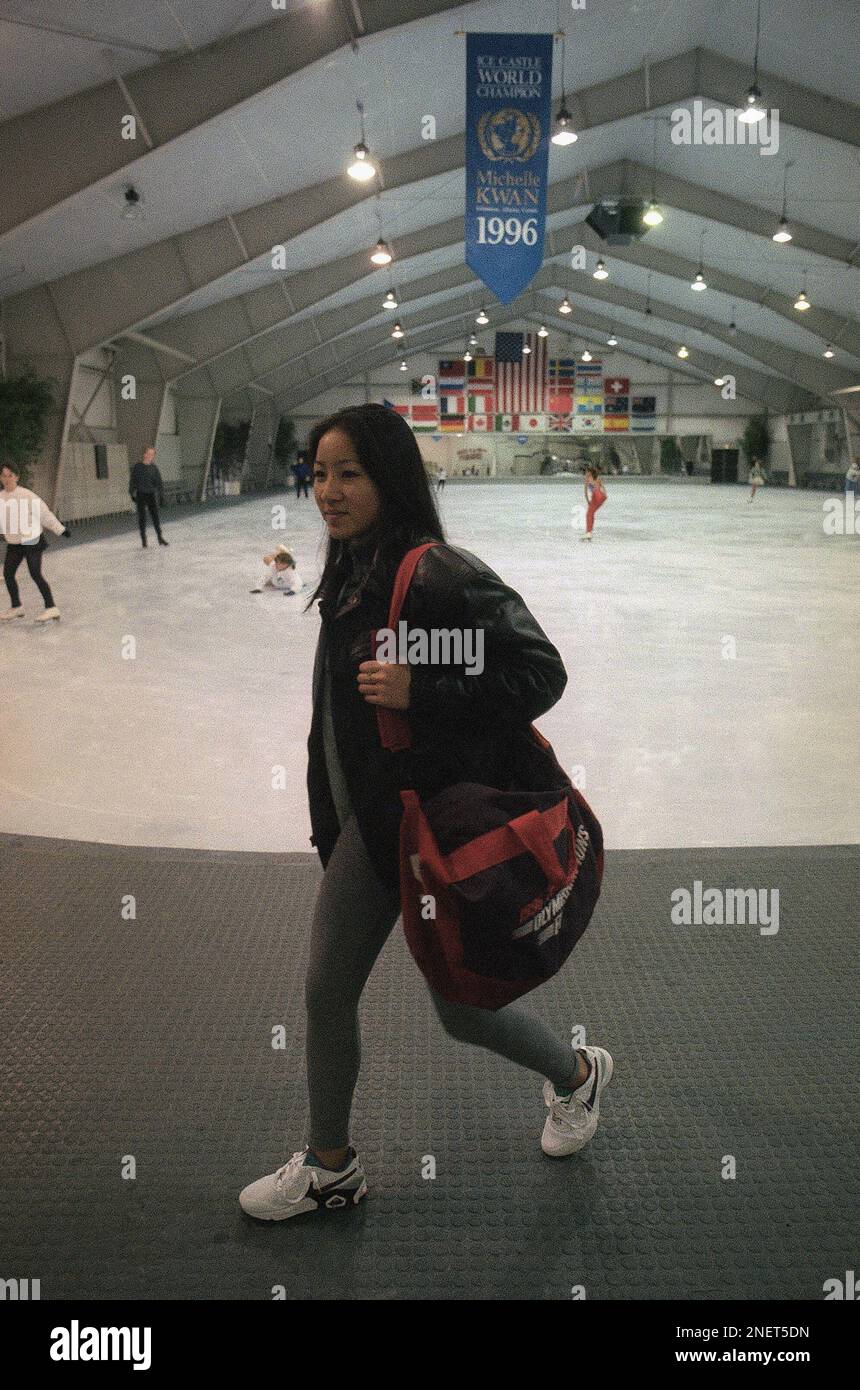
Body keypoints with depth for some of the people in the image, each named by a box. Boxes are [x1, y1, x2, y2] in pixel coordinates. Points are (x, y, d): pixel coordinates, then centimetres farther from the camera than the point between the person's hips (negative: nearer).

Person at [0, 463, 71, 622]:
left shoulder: (27, 495, -16)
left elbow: (44, 513, -12)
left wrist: (60, 529, -8)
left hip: (32, 541, -7)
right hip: (14, 543, 7)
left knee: (35, 574, -11)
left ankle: (51, 608, -5)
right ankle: (16, 608, 23)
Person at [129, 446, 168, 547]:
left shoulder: (154, 467, 4)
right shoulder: (138, 466, -2)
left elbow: (159, 482, 6)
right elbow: (132, 480, 1)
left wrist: (161, 496, 1)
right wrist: (132, 493, -4)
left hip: (151, 495, 2)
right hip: (141, 494, -2)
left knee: (155, 516, -1)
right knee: (142, 518, 1)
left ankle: (160, 538, 4)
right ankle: (143, 540, 5)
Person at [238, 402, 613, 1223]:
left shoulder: (441, 575, -23)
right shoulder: (353, 572, 3)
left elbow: (541, 673, -23)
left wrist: (419, 691, -32)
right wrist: (329, 821, 20)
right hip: (366, 821, 8)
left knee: (461, 1007, 11)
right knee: (326, 991, 13)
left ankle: (576, 1076, 43)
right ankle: (328, 1166, 35)